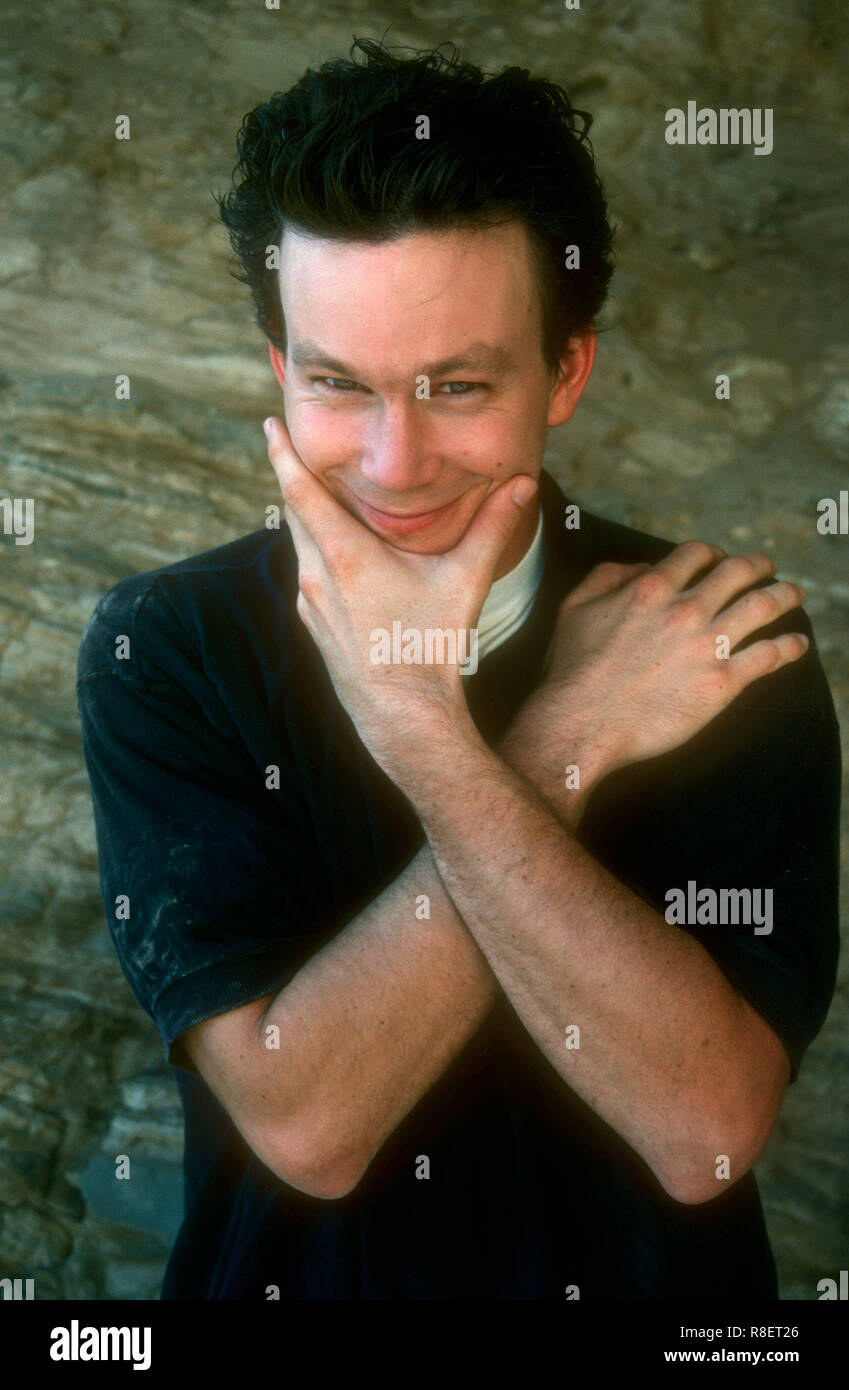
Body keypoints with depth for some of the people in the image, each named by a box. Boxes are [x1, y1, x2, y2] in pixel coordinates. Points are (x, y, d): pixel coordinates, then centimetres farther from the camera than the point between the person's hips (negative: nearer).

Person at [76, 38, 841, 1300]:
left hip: (642, 1287, 0)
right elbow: (303, 1122, -22)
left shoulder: (725, 642, -15)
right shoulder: (161, 651, -15)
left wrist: (425, 739, -29)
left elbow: (706, 1132, -23)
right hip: (288, 1271, 1)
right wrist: (564, 743, -25)